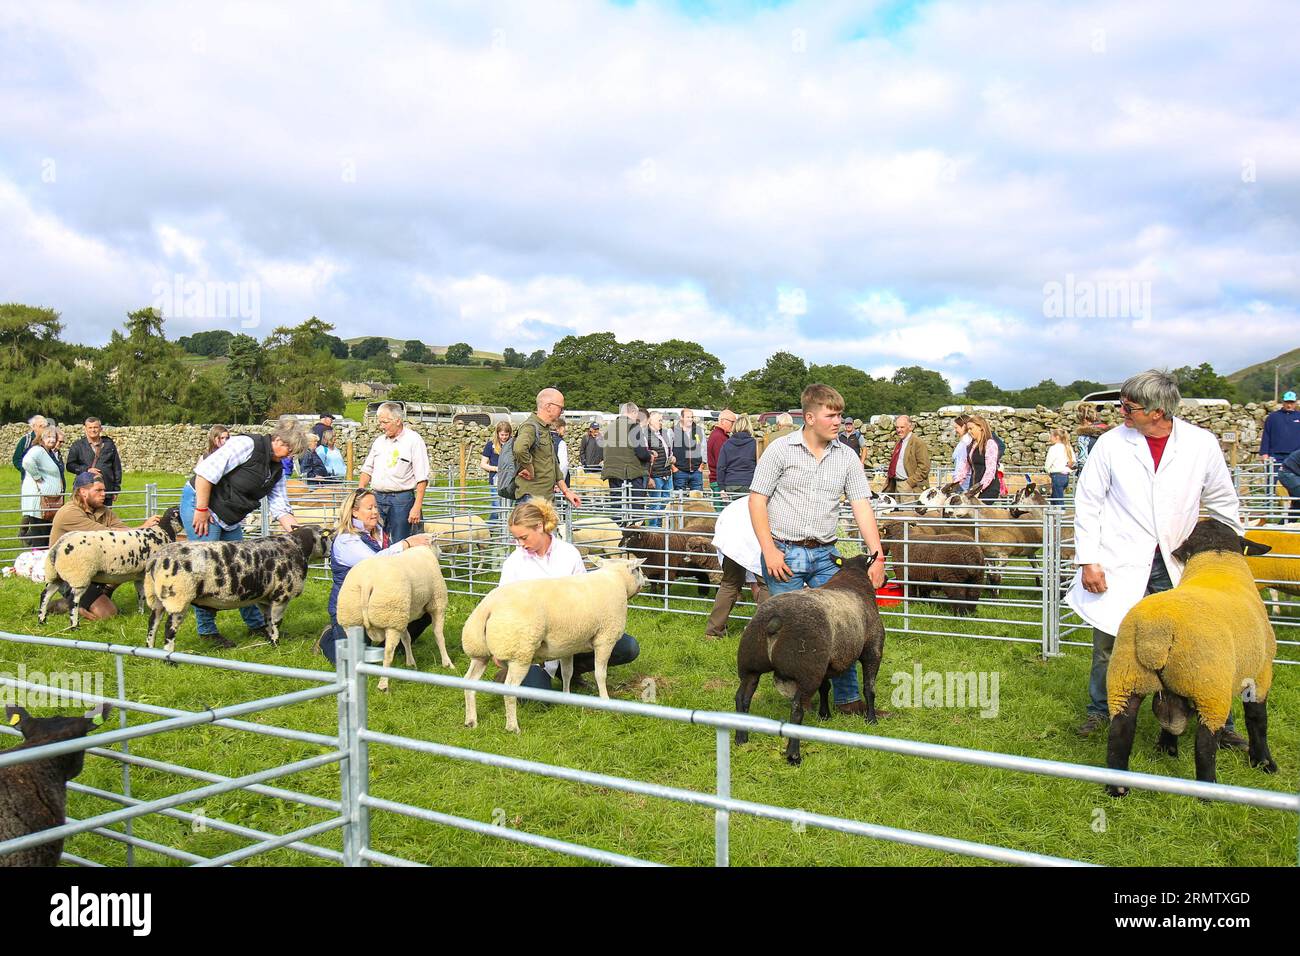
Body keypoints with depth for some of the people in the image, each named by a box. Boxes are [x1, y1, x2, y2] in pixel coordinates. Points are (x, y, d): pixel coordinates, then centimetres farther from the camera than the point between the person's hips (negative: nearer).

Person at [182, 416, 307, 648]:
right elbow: (207, 471, -24)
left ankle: (256, 623, 21)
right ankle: (207, 630, 2)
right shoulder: (247, 445, -20)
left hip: (230, 520, 9)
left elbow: (280, 507, 7)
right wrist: (202, 509, -22)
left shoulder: (277, 470, 8)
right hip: (199, 504, -9)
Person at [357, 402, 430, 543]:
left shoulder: (413, 440, -5)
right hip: (377, 497, 6)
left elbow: (422, 479, -10)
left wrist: (417, 507, -15)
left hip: (402, 499, -6)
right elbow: (367, 470, 21)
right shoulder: (379, 441, 14)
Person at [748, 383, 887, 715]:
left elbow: (862, 506, 2)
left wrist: (877, 556, -6)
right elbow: (757, 500, -5)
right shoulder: (781, 449, -5)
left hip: (825, 555, 3)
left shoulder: (847, 457, 5)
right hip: (784, 554, -3)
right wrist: (769, 550, -11)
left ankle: (847, 699, 16)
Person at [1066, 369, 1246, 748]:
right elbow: (1087, 504, 0)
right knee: (1108, 643, 8)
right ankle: (1100, 709, 30)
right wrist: (1087, 561, -5)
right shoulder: (1111, 444, -5)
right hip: (1119, 565, 0)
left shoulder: (1202, 444, -3)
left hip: (1178, 566, 0)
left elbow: (1223, 504, 10)